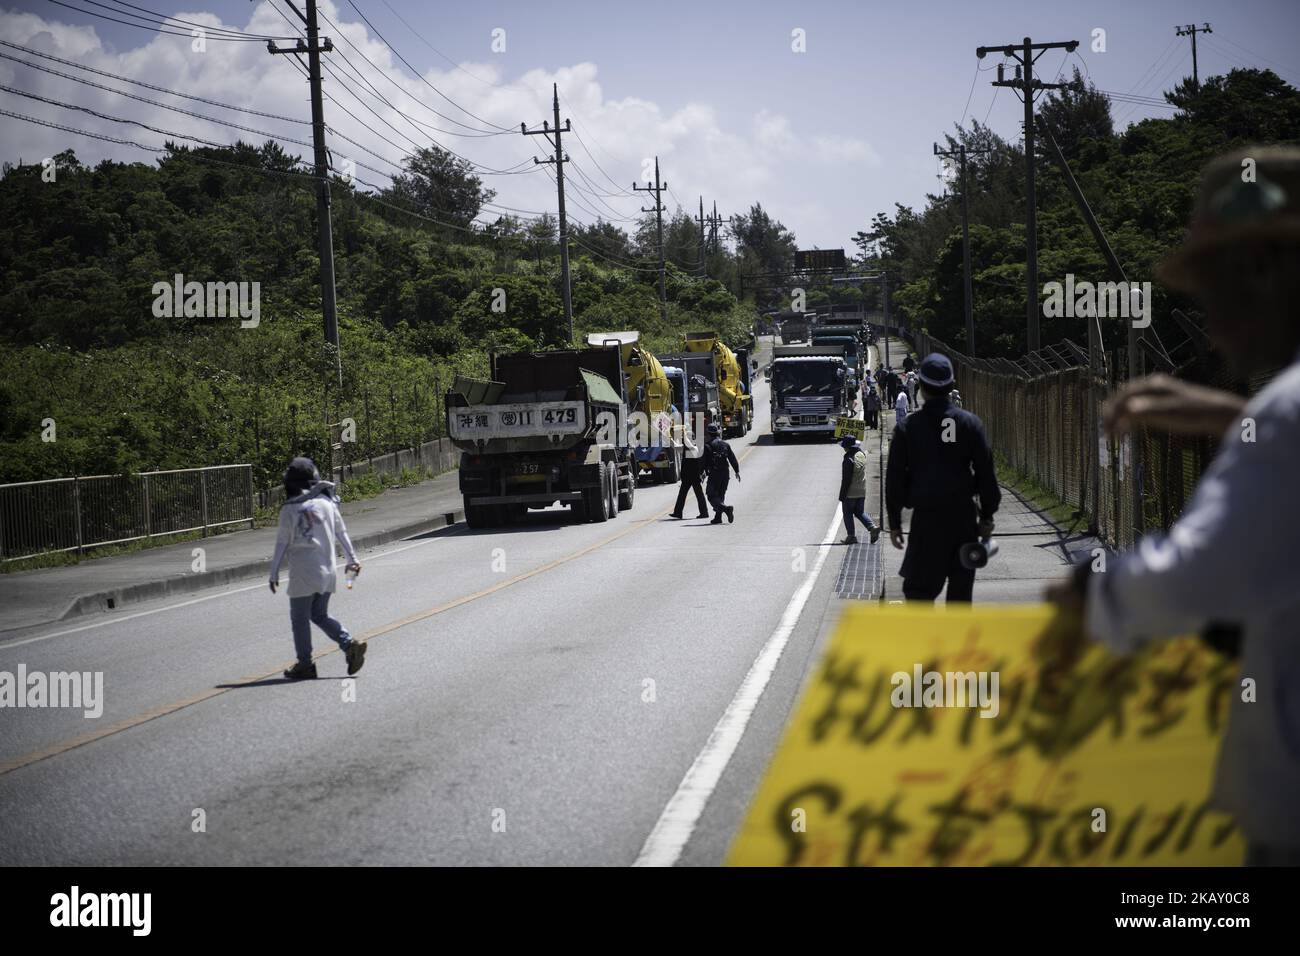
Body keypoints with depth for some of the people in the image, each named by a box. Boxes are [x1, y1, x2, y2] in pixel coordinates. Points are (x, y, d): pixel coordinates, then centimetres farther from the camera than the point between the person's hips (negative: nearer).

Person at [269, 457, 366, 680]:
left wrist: (274, 573, 1)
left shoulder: (289, 509, -10)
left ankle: (305, 664, 10)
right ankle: (350, 645, 0)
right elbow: (341, 533, 10)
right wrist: (352, 559, 20)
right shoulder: (327, 503, 3)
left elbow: (282, 544, -7)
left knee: (299, 619, 7)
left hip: (303, 574, -5)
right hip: (327, 572, 5)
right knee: (320, 615, 17)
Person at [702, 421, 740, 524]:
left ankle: (726, 508, -27)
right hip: (726, 474, 5)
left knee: (712, 496, -3)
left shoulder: (707, 446, -6)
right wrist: (737, 471, 15)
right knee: (721, 495, 16)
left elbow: (703, 461, -8)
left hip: (714, 474, -5)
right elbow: (733, 459, 9)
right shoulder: (725, 445, 8)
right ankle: (718, 517, 15)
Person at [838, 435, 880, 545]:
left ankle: (851, 536, 5)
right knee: (860, 512, 16)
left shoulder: (849, 460, -21)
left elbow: (846, 480, -19)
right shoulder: (862, 454, 0)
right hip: (862, 491, 7)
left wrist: (842, 495, -14)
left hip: (850, 493, -7)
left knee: (848, 513, 5)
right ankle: (872, 527, -1)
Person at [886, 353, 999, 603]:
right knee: (961, 587, 11)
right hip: (964, 516, 2)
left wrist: (895, 522, 7)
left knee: (919, 589, 2)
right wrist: (987, 516, 9)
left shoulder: (907, 427, -3)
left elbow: (894, 478, 0)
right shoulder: (969, 423, 0)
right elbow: (985, 472, 1)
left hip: (926, 517, -2)